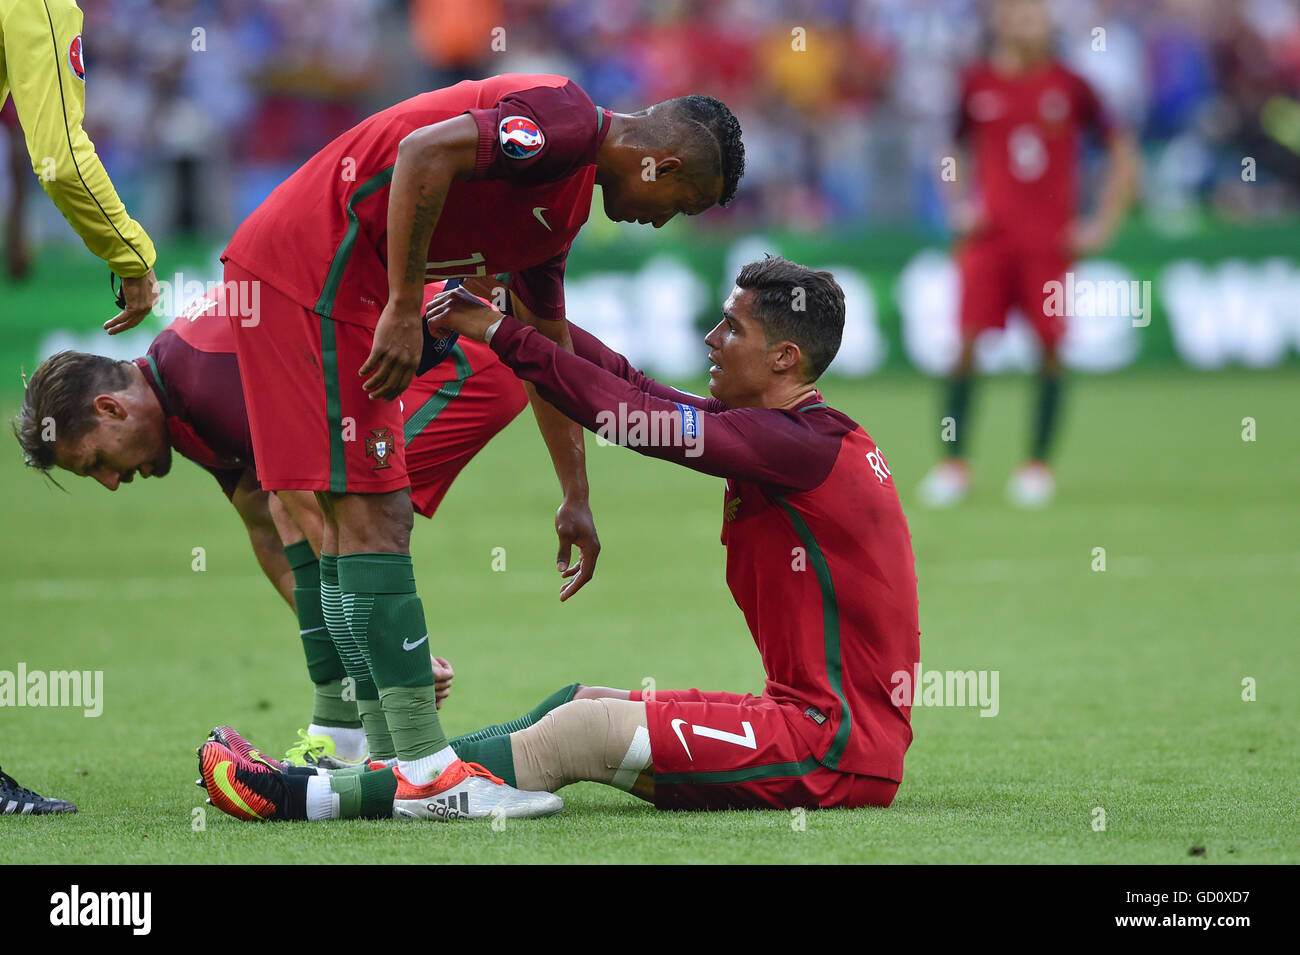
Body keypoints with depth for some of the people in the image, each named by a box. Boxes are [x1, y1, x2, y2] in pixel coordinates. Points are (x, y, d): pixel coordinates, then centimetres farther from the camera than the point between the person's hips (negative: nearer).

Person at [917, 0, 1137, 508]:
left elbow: (1122, 154, 10)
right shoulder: (977, 84, 5)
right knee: (967, 342, -8)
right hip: (988, 235, 0)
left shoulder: (1069, 87, 3)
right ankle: (953, 462, -2)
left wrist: (1103, 224, 3)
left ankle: (1038, 464, 8)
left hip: (1050, 238, 0)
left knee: (1051, 349, -3)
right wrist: (960, 207, 3)